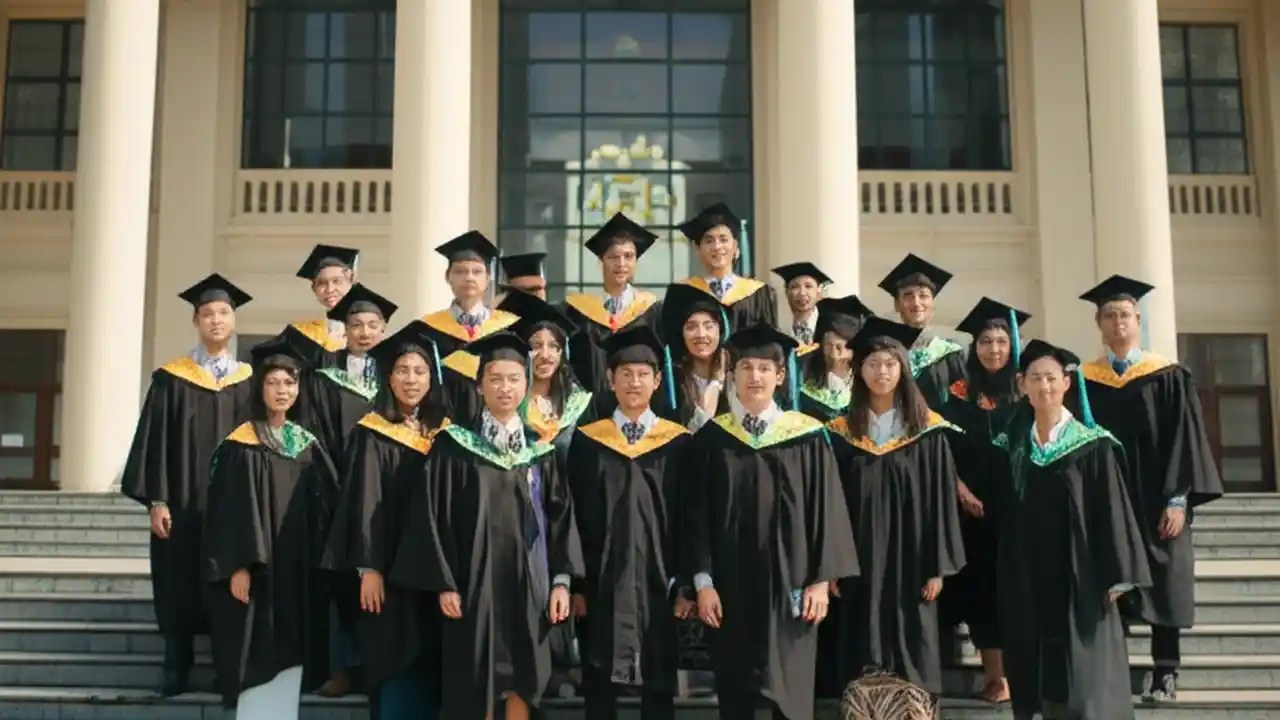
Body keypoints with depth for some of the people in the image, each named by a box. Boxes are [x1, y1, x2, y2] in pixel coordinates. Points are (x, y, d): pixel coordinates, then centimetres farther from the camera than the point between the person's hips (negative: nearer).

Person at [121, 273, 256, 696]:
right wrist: (157, 501, -9)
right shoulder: (172, 378, 2)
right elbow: (155, 439, -2)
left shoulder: (248, 380, 8)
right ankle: (176, 670, 11)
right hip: (182, 502, -1)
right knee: (179, 587, 1)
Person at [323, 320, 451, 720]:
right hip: (390, 567, -4)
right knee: (396, 665, -2)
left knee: (429, 664, 8)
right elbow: (364, 504, -9)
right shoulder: (372, 434, -4)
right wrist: (368, 568, -16)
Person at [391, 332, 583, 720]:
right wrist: (444, 584, -11)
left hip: (528, 585, 3)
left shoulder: (541, 451, 8)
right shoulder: (453, 445, -1)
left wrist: (561, 580, -3)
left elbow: (560, 518, 7)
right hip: (474, 582, -3)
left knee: (521, 685, 6)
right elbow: (433, 517, -4)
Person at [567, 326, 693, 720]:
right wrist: (575, 584, -4)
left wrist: (684, 585, -5)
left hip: (658, 583, 0)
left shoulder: (678, 442, 2)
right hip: (601, 583, 0)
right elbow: (574, 518, 2)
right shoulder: (587, 440, 4)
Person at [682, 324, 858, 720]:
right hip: (730, 587, 1)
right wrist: (703, 582, -6)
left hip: (789, 585, -1)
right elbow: (696, 515, 1)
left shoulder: (808, 437, 0)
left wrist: (821, 580, -7)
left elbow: (826, 509, 0)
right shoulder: (711, 438, 2)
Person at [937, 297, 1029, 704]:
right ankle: (994, 673, 6)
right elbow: (943, 451, -1)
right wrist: (961, 491, -13)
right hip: (974, 505, 0)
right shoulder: (961, 394, 3)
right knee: (984, 584, 2)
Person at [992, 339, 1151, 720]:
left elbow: (1111, 510, -6)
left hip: (1079, 578, -4)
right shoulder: (1012, 446, 7)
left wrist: (1115, 575, -11)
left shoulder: (1093, 445, -4)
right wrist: (1008, 578, 8)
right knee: (1038, 684, 8)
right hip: (1028, 583, 4)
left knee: (1082, 684, -1)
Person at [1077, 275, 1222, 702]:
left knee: (1163, 584, 3)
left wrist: (1177, 499, -13)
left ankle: (1165, 675, 12)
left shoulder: (1168, 377, 0)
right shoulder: (1084, 381, 6)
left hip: (1156, 502, -1)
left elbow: (1185, 438, -4)